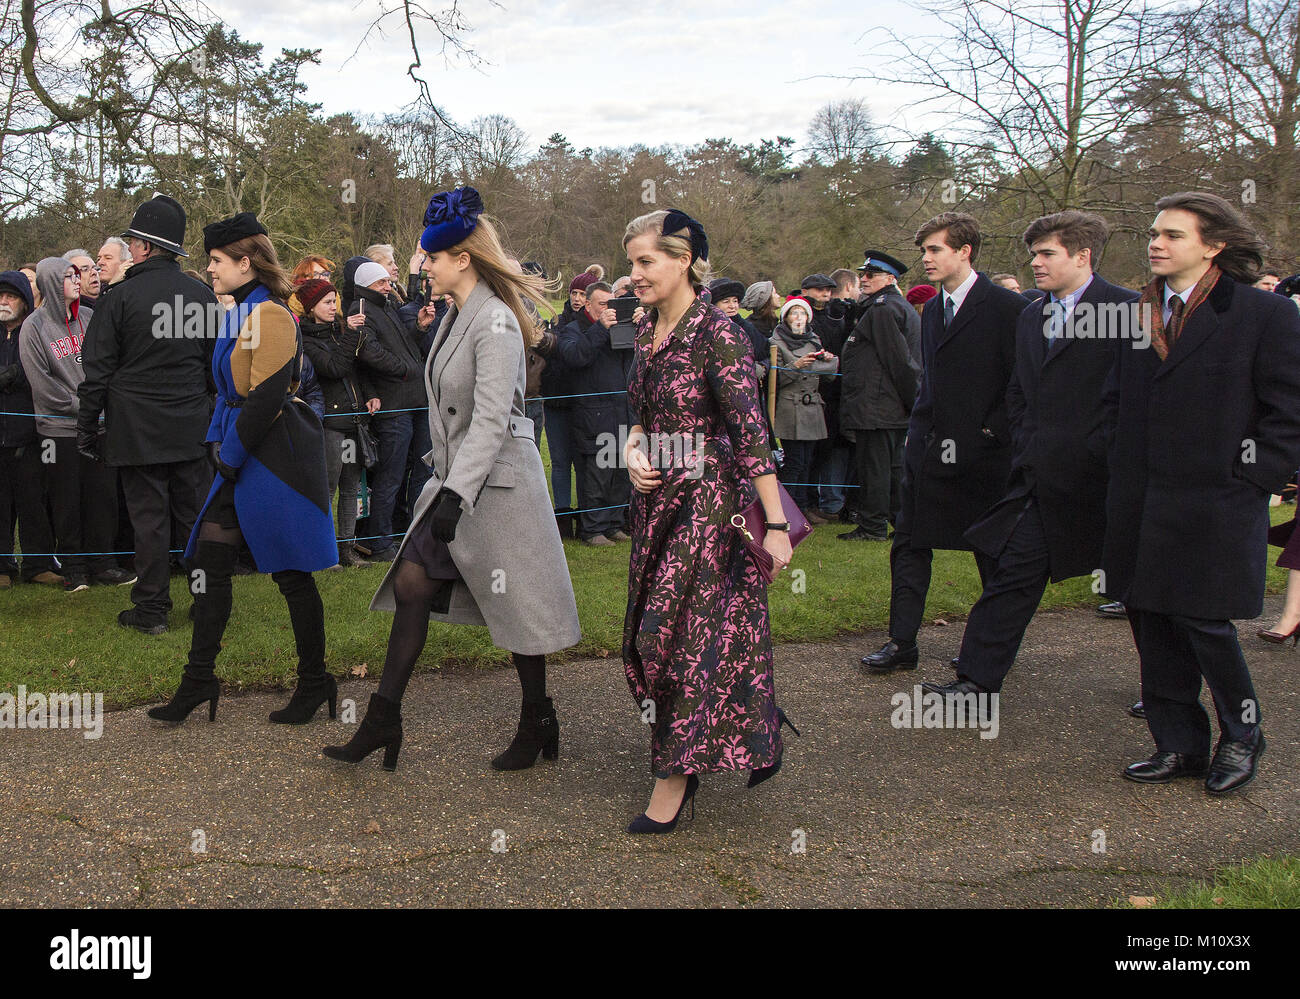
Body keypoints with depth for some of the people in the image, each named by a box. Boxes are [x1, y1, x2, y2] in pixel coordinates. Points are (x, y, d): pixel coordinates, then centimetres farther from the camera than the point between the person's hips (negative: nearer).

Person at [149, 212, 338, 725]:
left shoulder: (270, 315, -16)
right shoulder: (241, 313, 15)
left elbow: (266, 397, -21)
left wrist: (231, 454, -14)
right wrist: (218, 441, 11)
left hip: (275, 457, -10)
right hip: (242, 456, 10)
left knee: (291, 572, -1)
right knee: (209, 561, 8)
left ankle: (315, 682, 13)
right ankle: (199, 680, 15)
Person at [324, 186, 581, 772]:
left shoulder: (495, 322, -18)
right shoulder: (456, 316, 11)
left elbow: (491, 419, -24)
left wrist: (455, 494, -28)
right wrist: (444, 481, 19)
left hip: (496, 481, -9)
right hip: (454, 476, 9)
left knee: (516, 606, 3)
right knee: (411, 581, 3)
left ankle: (538, 724, 20)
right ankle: (383, 720, 10)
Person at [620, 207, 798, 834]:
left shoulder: (716, 334, -16)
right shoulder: (647, 331, 8)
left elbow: (751, 434, -19)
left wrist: (777, 525, -21)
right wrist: (632, 451, -4)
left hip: (709, 504, -8)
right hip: (658, 501, 8)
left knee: (679, 634, -5)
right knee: (651, 634, 11)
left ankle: (674, 781, 9)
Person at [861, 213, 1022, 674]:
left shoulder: (1005, 307, -9)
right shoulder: (932, 310, 13)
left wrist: (992, 431, -13)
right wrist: (917, 429, 13)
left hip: (982, 452, -6)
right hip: (928, 446, 7)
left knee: (993, 551, 8)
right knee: (909, 545, 5)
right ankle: (902, 643, 11)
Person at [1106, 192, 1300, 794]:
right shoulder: (1135, 313, 11)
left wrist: (1249, 485, -10)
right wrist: (1124, 470, 11)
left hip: (1214, 508, -5)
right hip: (1141, 507, 6)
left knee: (1203, 622, -2)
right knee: (1152, 626, 9)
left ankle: (1240, 738, 23)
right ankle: (1178, 746, 23)